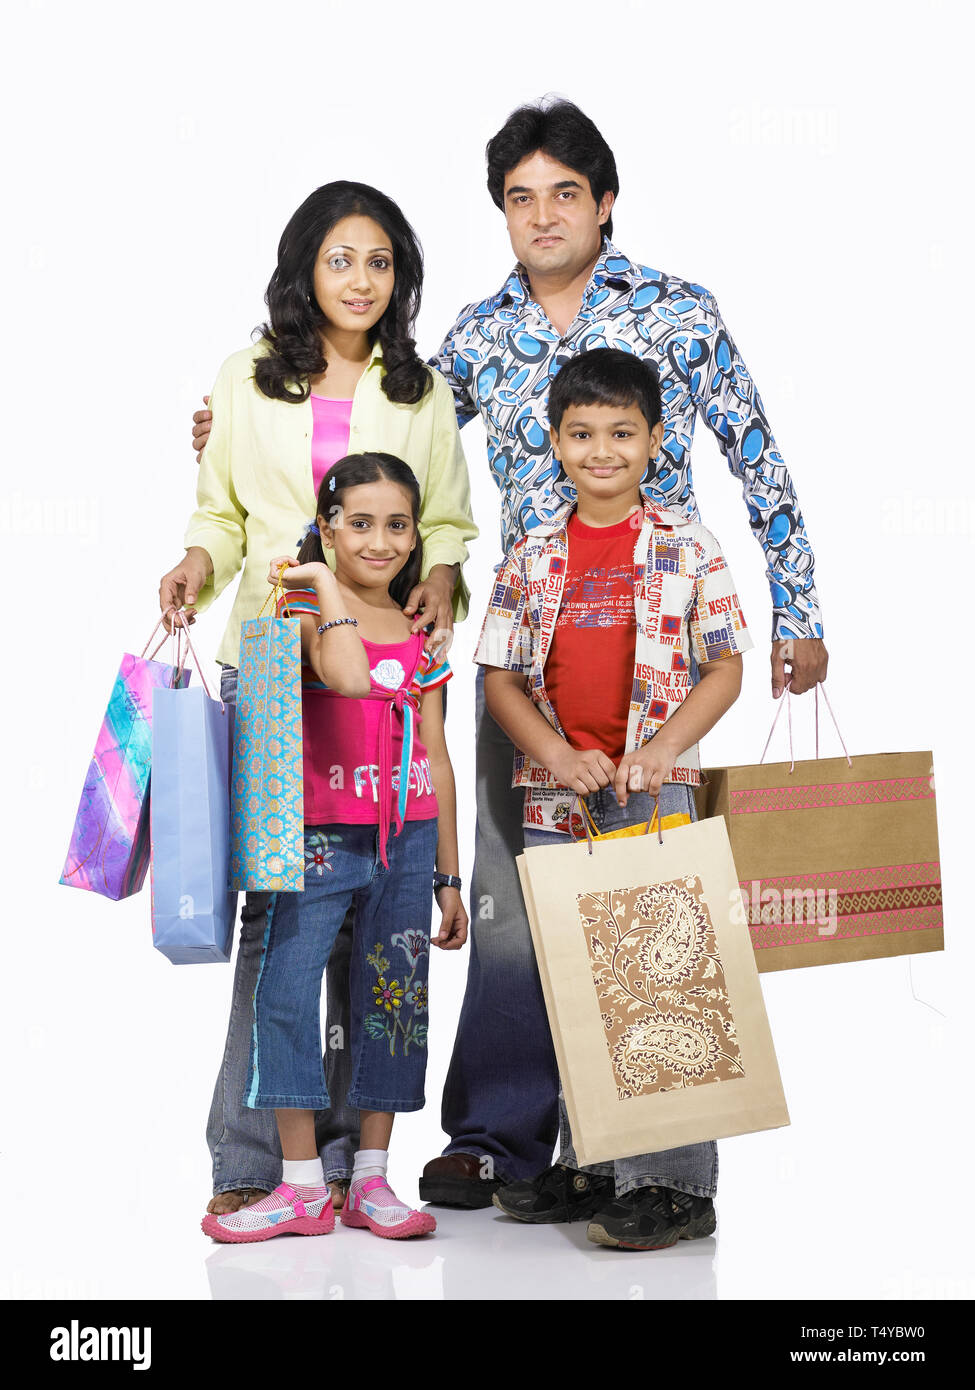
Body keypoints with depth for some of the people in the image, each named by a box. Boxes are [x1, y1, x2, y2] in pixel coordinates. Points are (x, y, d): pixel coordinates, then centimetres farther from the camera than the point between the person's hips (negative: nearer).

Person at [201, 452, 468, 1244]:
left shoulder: (421, 639, 11)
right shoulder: (304, 606, -1)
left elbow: (436, 761, 14)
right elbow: (349, 675, -25)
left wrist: (449, 877, 13)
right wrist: (329, 588, -16)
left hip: (408, 839, 4)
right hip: (320, 835, -4)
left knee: (393, 998, 6)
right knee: (286, 989, -9)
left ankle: (371, 1183, 17)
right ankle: (302, 1186, 3)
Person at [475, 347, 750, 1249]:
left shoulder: (688, 550, 2)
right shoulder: (533, 558, 8)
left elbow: (725, 669, 1)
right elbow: (501, 678, 8)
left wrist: (660, 749, -13)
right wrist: (557, 753, -9)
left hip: (657, 792, -3)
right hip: (555, 798, 4)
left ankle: (675, 1183, 1)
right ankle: (591, 1168, 23)